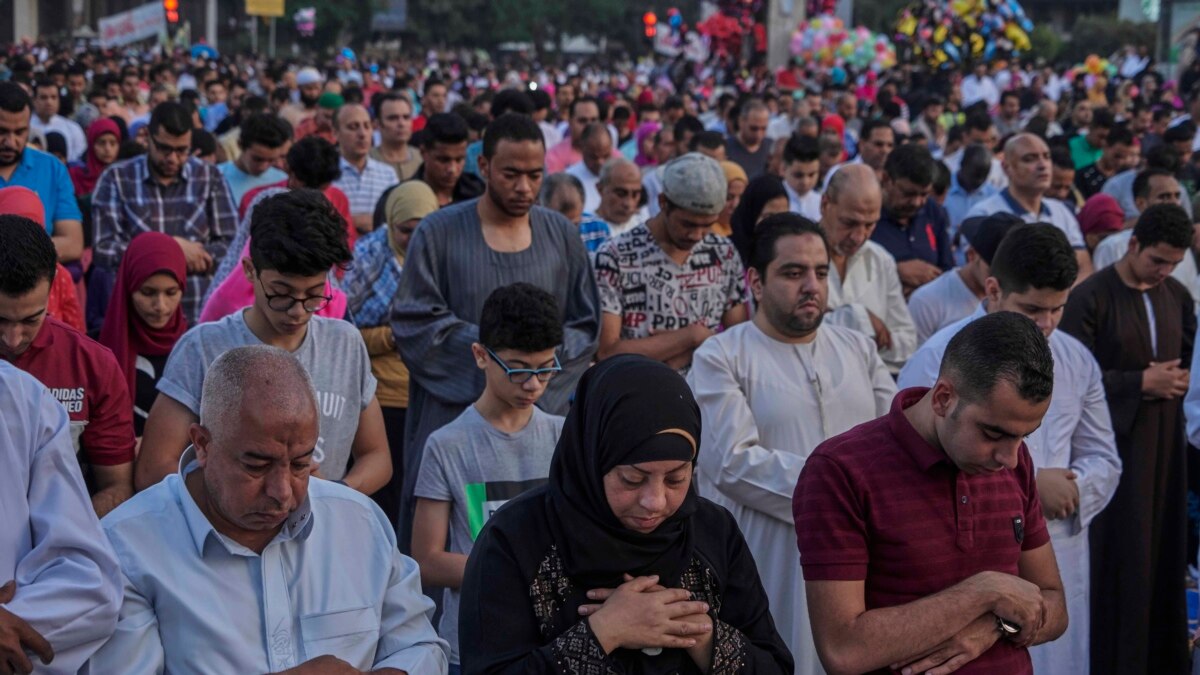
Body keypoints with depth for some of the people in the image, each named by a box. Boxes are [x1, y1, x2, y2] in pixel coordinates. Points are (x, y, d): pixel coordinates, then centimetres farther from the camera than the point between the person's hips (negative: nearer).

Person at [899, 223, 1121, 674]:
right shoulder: (940, 360, -11)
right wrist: (1027, 487, -13)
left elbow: (1103, 461, 14)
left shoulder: (1077, 361, 10)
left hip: (1059, 567, 5)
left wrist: (1068, 490, -9)